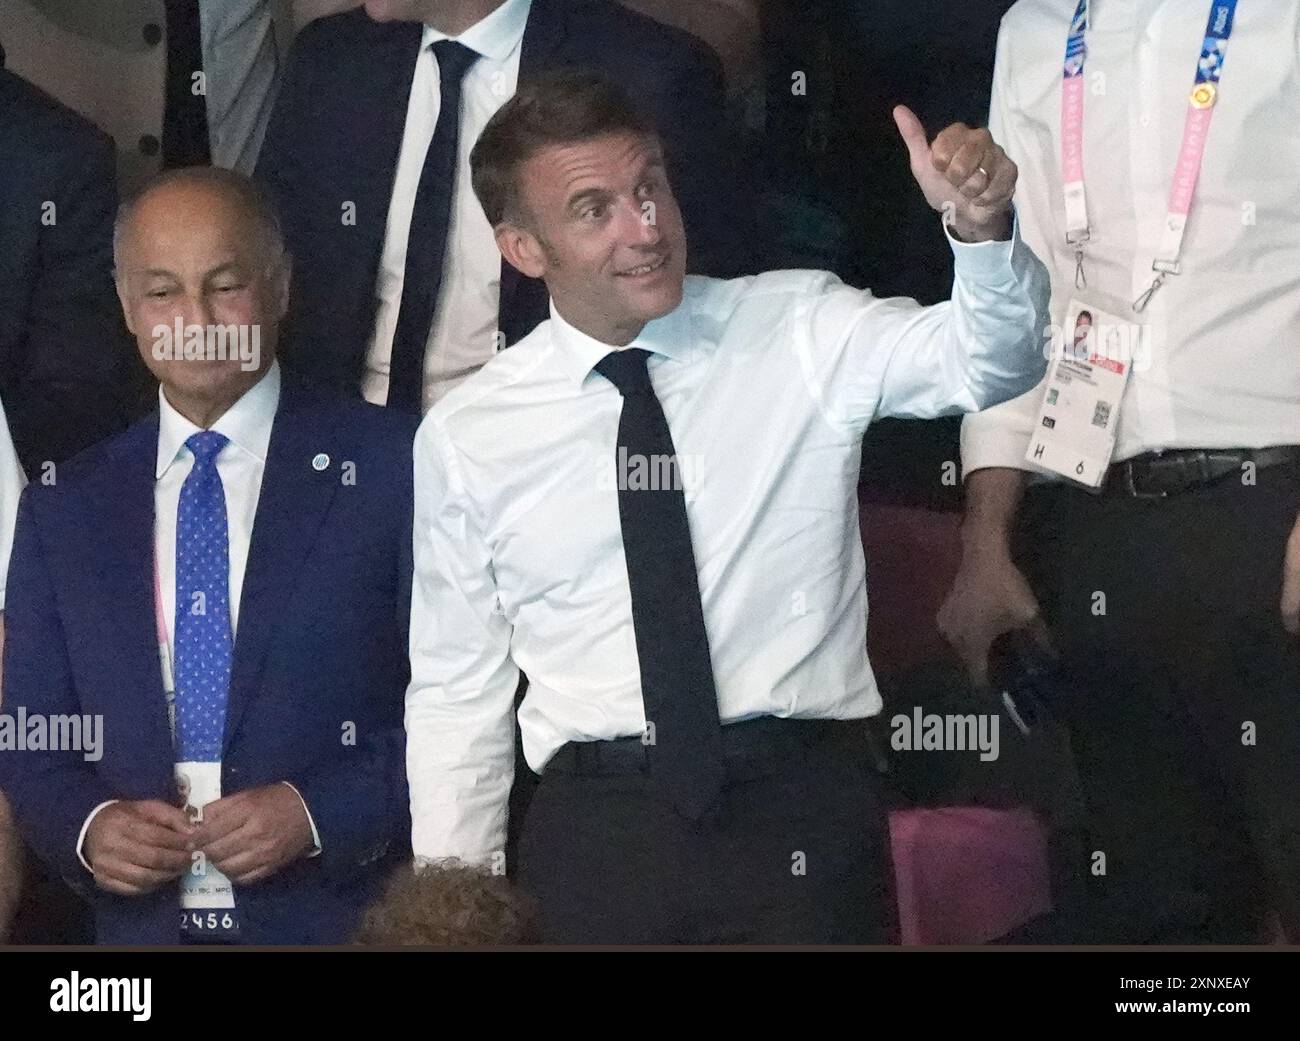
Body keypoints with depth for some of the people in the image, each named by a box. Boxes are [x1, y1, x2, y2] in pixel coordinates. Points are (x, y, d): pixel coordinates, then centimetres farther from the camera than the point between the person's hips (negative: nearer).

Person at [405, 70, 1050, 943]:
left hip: (804, 814, -1)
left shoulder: (801, 333, 4)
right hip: (595, 830, 1)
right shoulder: (465, 438, 6)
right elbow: (457, 695, 11)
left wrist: (981, 226, -32)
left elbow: (986, 360, -12)